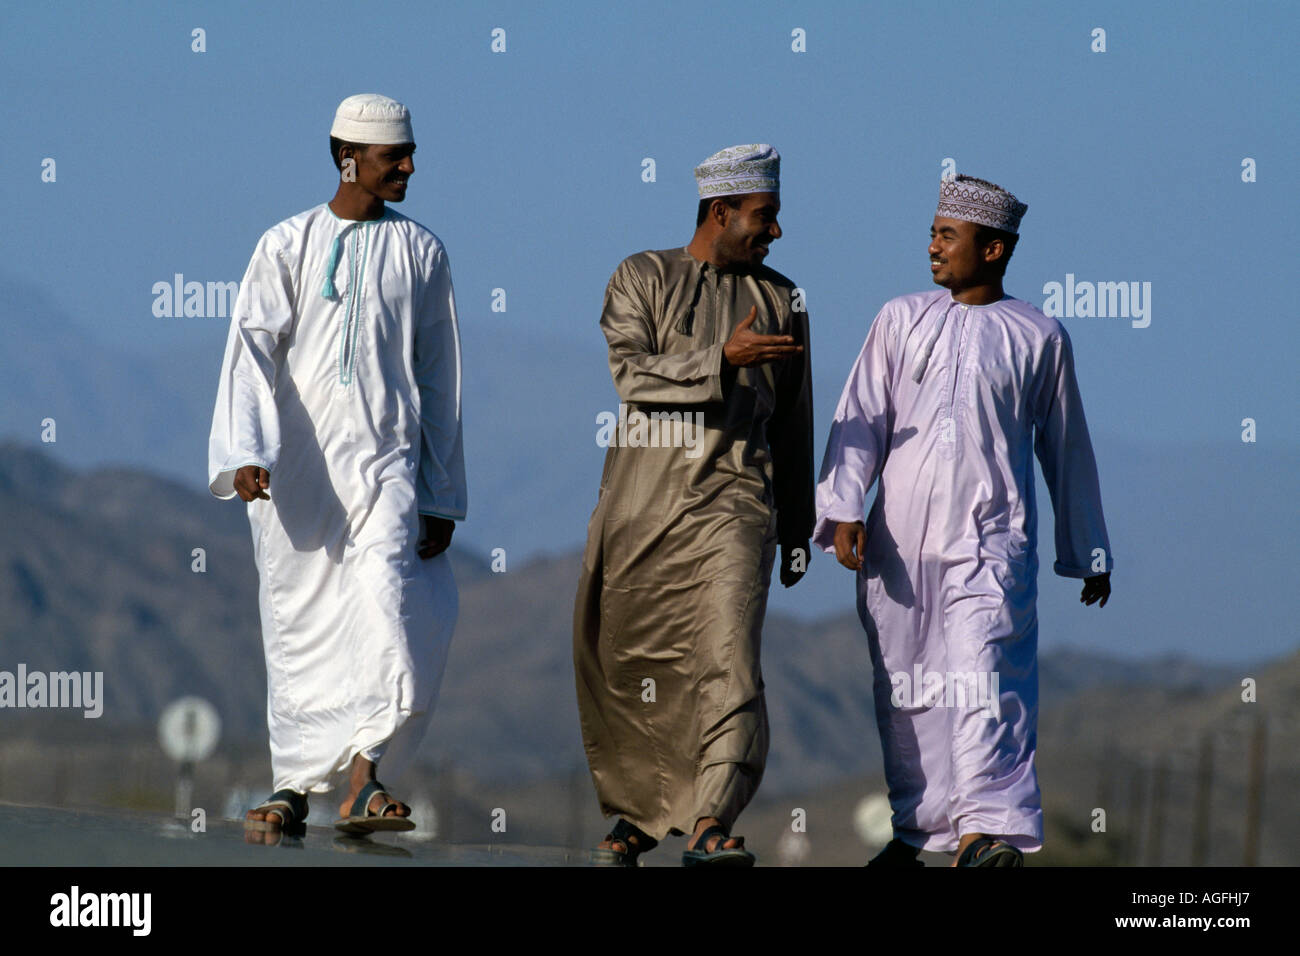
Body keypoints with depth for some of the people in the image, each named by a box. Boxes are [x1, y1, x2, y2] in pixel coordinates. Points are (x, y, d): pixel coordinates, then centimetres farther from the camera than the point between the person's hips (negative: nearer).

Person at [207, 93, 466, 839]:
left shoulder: (420, 252, 9)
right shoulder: (288, 246, 4)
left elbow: (438, 381, 13)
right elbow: (251, 352, -4)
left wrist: (443, 497, 10)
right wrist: (244, 454, -19)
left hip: (386, 465, 0)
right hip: (296, 466, 0)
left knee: (384, 595, -20)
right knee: (301, 625, 3)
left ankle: (362, 784, -26)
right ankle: (294, 788, 14)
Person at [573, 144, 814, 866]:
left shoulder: (780, 300, 16)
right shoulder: (642, 279, 7)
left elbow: (793, 424, 21)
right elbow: (631, 372, -10)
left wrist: (798, 528, 21)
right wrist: (724, 359, -21)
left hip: (731, 497, 0)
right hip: (640, 499, 0)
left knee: (729, 658, -19)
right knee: (626, 670, 6)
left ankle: (708, 827, -29)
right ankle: (635, 814, 25)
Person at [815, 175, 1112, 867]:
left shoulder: (1038, 337, 9)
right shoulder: (902, 322, 14)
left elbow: (1066, 450, 16)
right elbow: (860, 420, 8)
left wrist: (1088, 555, 21)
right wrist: (844, 510, -7)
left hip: (992, 541, -3)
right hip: (898, 541, 3)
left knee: (984, 674, -17)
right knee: (904, 686, 4)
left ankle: (987, 829, -25)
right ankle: (917, 826, 13)